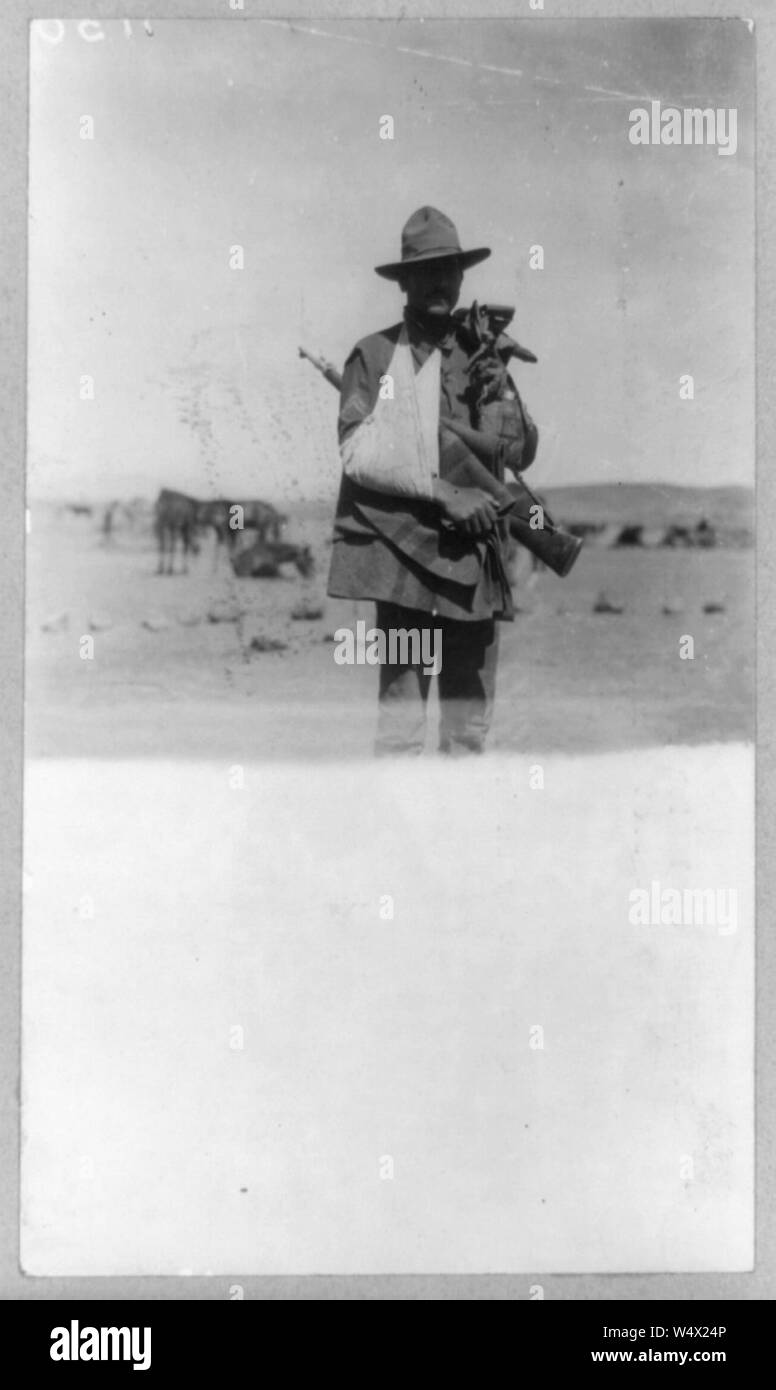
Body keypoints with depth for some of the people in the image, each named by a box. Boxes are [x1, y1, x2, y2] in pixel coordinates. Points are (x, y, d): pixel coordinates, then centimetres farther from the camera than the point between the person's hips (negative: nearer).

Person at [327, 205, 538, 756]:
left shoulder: (483, 354, 14)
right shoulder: (373, 354, 3)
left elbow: (523, 453, 14)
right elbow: (358, 454, -7)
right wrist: (443, 492, -15)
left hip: (475, 550, 4)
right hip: (402, 550, -4)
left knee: (471, 723, 8)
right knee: (400, 720, -5)